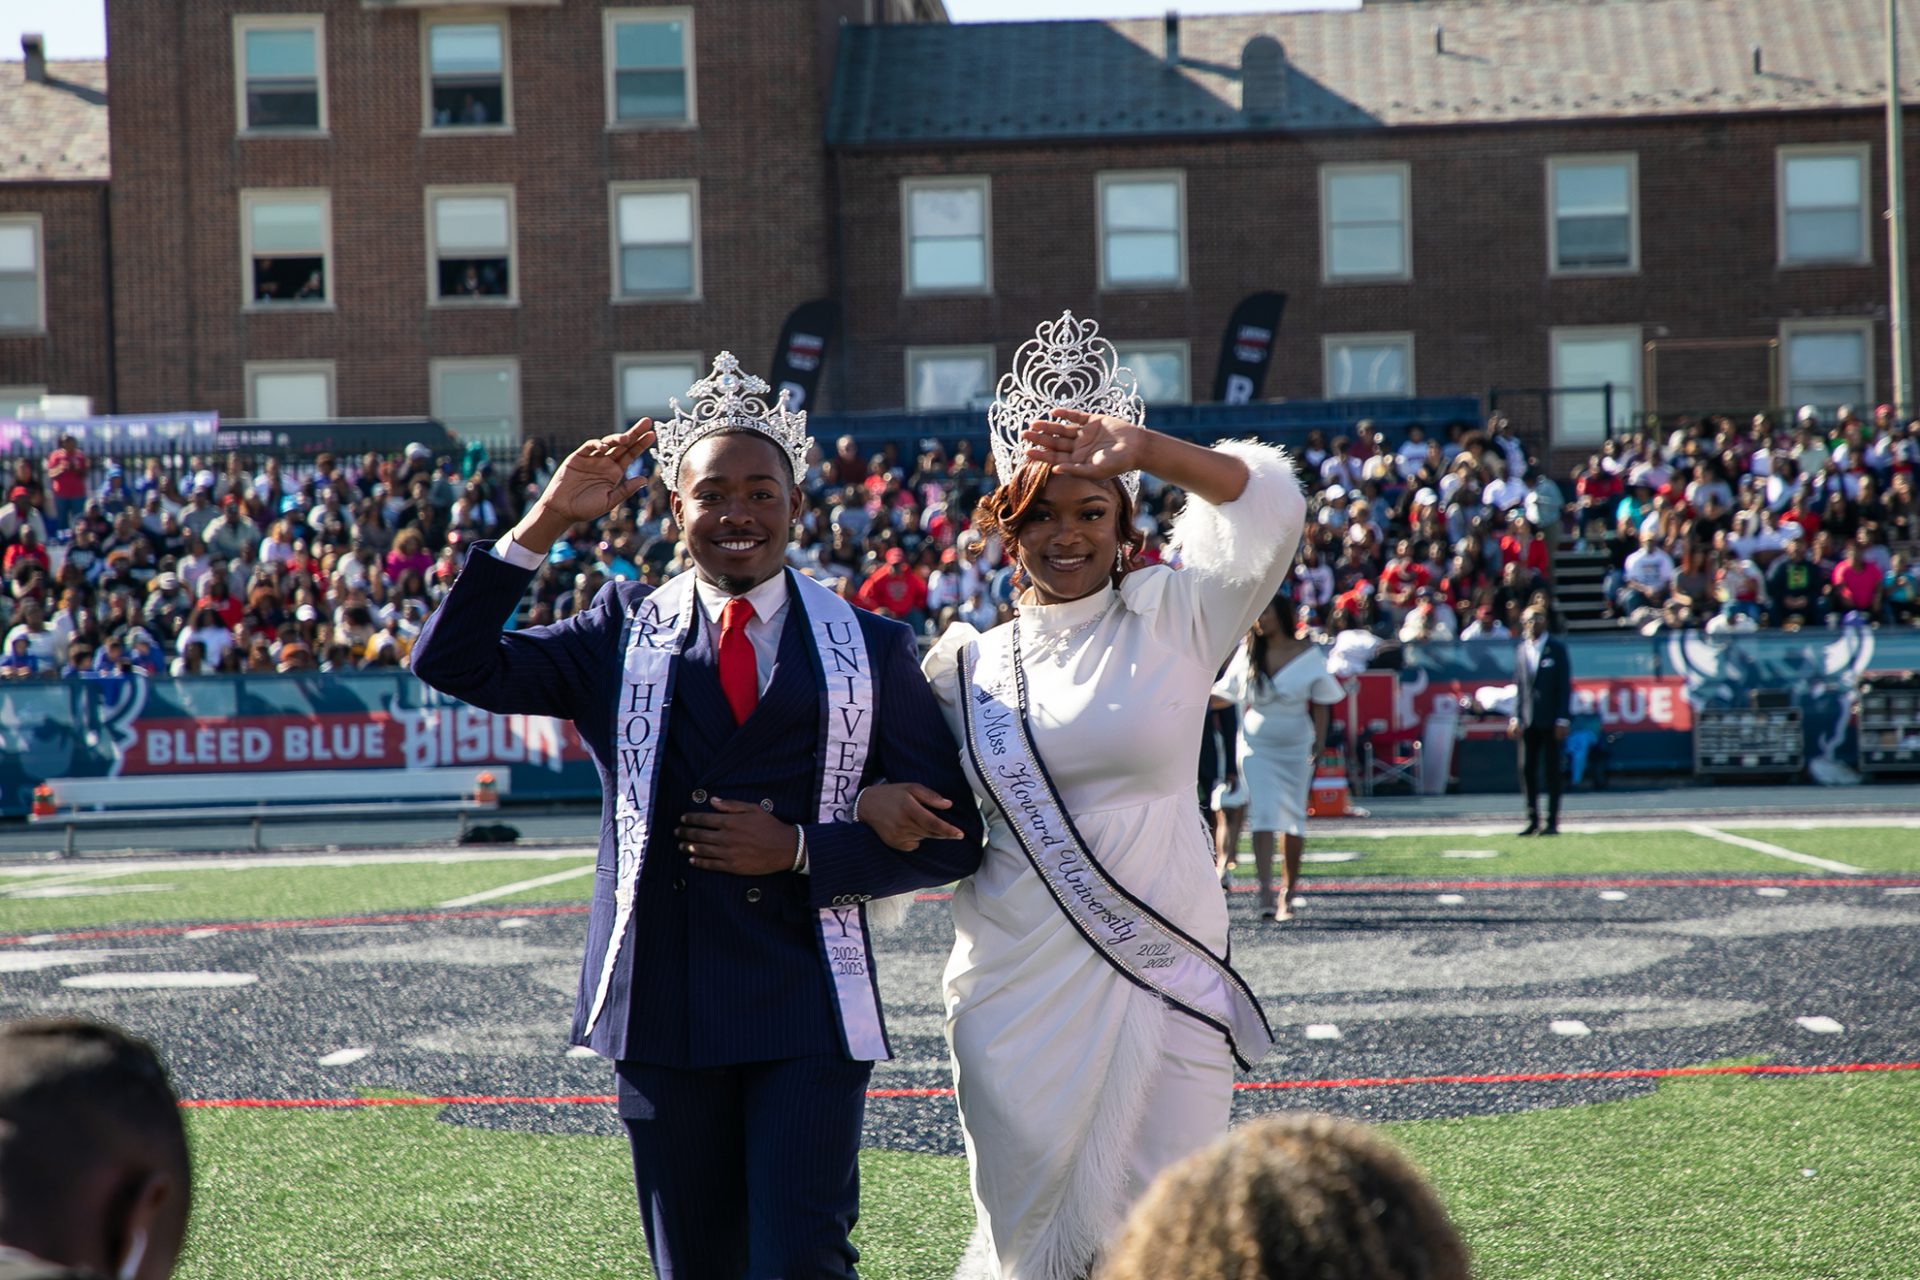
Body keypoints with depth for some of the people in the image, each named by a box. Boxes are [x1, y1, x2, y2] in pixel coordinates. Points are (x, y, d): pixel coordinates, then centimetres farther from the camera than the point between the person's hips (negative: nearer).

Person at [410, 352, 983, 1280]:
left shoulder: (871, 649, 6)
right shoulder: (623, 631, 9)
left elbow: (946, 841, 4)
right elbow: (452, 664, -2)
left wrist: (800, 849, -10)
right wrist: (544, 526, -8)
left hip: (808, 1014, -1)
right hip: (663, 1011, 2)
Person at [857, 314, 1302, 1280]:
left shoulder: (1168, 620, 3)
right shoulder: (967, 664, 8)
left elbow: (1264, 504, -10)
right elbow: (888, 757, 17)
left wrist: (1143, 450, -24)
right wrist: (874, 800, -7)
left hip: (1163, 986, -1)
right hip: (1017, 995, 1)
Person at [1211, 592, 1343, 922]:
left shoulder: (1307, 654, 0)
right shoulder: (1248, 653, 2)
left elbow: (1321, 703, 5)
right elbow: (1226, 695, 3)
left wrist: (1320, 744, -3)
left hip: (1295, 746, 0)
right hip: (1256, 746, 0)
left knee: (1293, 822, 4)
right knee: (1262, 817, -12)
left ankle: (1288, 894, 16)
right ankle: (1266, 895, -19)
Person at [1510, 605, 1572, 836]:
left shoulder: (1557, 648, -1)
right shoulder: (1521, 650, 11)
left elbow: (1564, 685, -4)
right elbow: (1519, 687, 12)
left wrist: (1562, 719, -10)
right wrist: (1515, 717, 3)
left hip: (1550, 720, -4)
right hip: (1528, 721, 4)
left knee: (1551, 771, 0)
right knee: (1527, 770, 1)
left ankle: (1552, 822, 3)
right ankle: (1533, 821, 8)